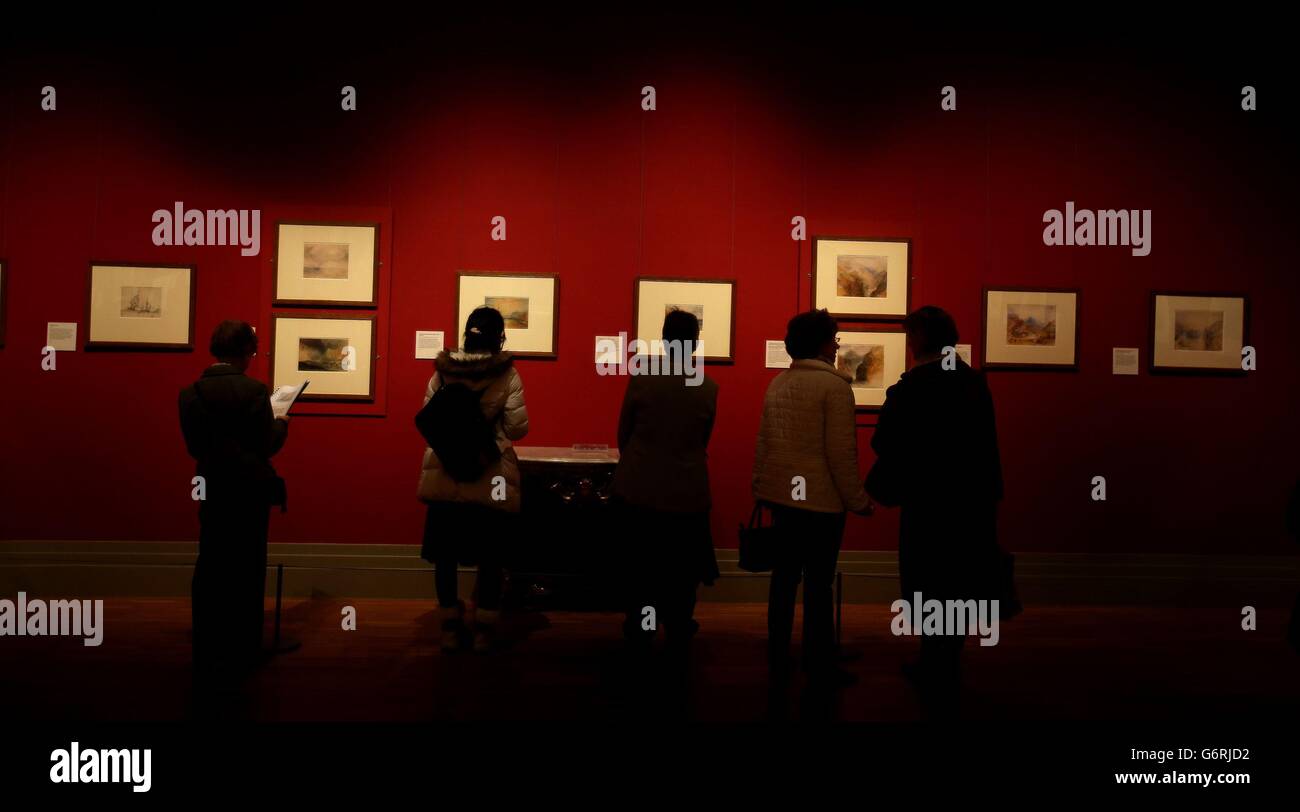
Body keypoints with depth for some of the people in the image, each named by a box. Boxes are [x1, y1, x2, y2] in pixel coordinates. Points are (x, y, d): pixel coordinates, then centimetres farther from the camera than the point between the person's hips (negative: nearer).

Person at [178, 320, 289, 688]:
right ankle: (238, 655, 15)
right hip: (248, 491, -4)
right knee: (244, 571, 7)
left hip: (210, 489, 4)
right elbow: (266, 445, -13)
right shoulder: (254, 389, -14)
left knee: (209, 570, 13)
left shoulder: (190, 392, -1)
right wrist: (281, 424, 6)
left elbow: (194, 445, 2)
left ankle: (208, 656, 21)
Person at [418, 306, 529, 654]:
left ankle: (450, 629, 21)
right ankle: (483, 631, 16)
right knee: (489, 558, 11)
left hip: (444, 475, 2)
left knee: (445, 555, 14)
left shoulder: (442, 371, 0)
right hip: (491, 478, -2)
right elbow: (517, 428, -8)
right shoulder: (507, 375, -8)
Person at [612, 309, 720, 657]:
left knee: (643, 563, 17)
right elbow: (704, 440, 6)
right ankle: (678, 634, 27)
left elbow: (623, 433, 0)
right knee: (683, 569, 16)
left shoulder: (640, 378, -11)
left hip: (639, 488, 0)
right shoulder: (709, 387, -8)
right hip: (687, 492, 0)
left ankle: (638, 631, 28)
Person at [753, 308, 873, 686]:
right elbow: (841, 453, -16)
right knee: (817, 583, 2)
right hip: (820, 499, -7)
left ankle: (778, 655, 22)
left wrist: (762, 487, 19)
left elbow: (763, 442, 11)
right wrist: (858, 500, -7)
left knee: (785, 574, 14)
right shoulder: (834, 385, -13)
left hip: (781, 495, 7)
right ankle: (820, 664, 12)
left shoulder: (776, 384, 8)